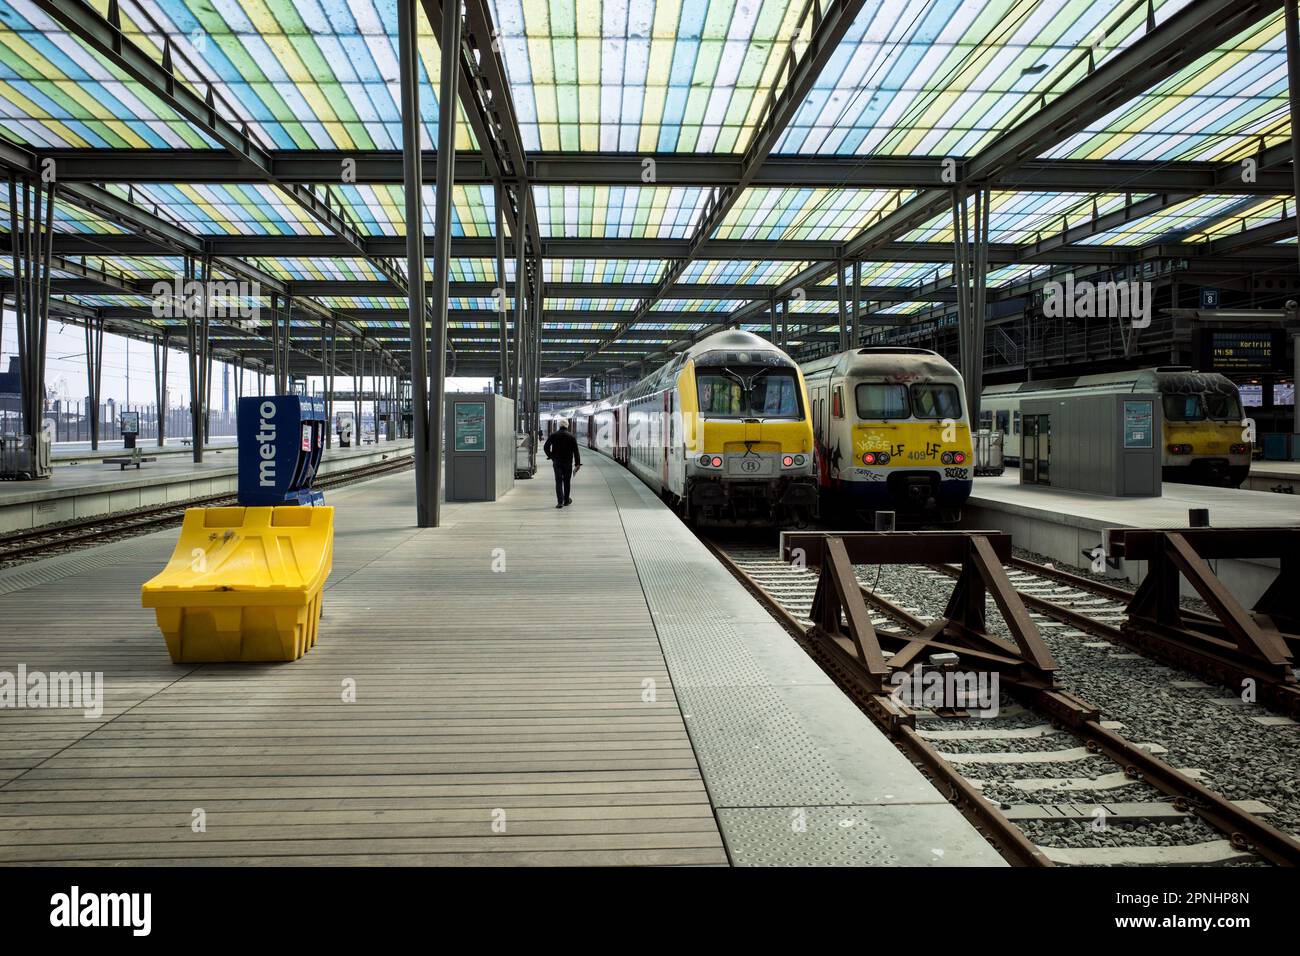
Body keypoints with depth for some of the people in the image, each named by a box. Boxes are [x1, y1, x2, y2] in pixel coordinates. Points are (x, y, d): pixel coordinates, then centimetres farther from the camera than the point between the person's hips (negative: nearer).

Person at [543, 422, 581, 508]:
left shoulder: (553, 436, 0)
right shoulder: (571, 437, -2)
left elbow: (545, 447, -2)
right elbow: (576, 451, -5)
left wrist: (550, 456, 10)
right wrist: (577, 463, -4)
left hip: (556, 462, 0)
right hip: (568, 462, 0)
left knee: (558, 481, -1)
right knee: (566, 481, 13)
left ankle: (560, 501, -13)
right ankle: (566, 500, 22)